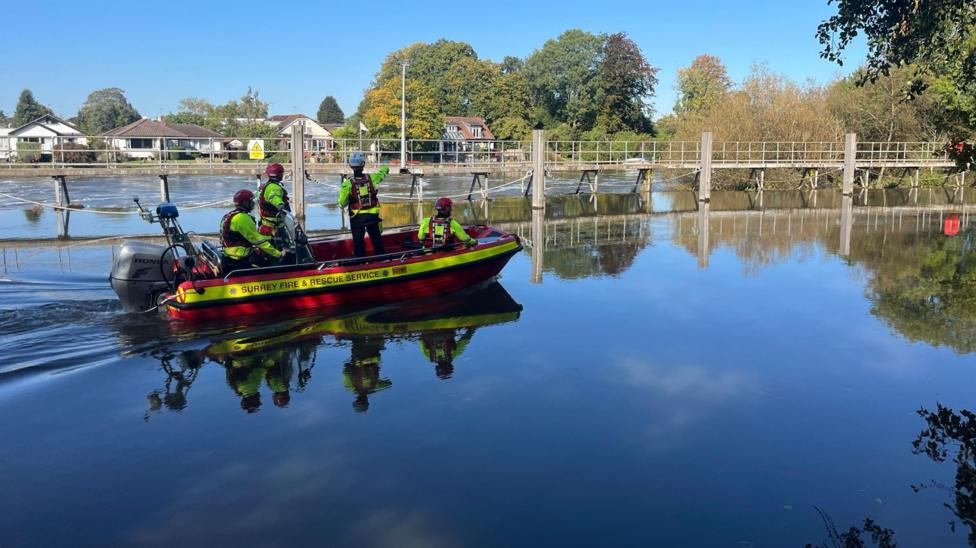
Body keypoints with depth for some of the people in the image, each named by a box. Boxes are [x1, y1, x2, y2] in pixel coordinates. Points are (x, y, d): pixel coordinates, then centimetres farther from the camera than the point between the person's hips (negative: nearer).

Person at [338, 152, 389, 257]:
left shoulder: (348, 183, -16)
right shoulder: (371, 178, -12)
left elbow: (342, 203, -10)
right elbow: (384, 171, 9)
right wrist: (385, 168, 33)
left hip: (356, 217, -1)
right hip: (372, 216, 2)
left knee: (358, 242, 12)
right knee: (377, 240, 16)